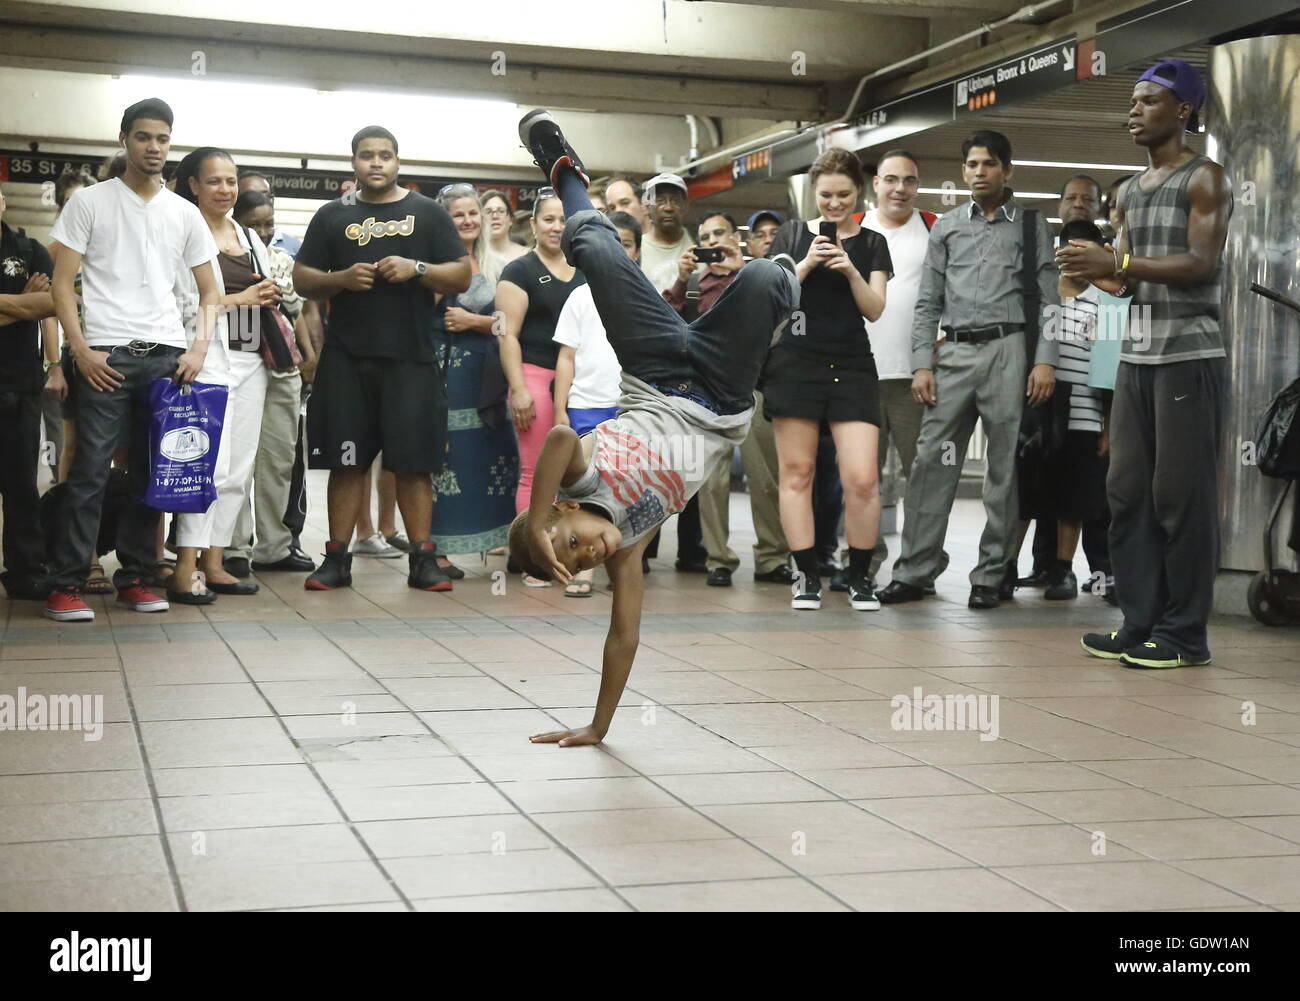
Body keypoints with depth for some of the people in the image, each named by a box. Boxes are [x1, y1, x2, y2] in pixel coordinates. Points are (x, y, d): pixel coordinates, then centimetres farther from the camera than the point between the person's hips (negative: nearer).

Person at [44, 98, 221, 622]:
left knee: (151, 474, 5)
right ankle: (65, 586, -2)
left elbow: (210, 291, 15)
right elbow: (62, 283, 1)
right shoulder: (89, 202, 4)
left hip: (167, 356, 3)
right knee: (90, 474, -7)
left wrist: (198, 349, 0)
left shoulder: (185, 213, 13)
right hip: (106, 356, -3)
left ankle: (134, 578, 15)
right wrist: (80, 350, -11)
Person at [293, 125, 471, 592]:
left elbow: (462, 275, 6)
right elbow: (301, 278, 11)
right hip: (346, 357, 1)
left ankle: (422, 559, 4)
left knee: (414, 462, -1)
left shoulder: (427, 213, 10)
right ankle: (337, 559, 9)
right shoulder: (332, 216, 13)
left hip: (411, 358, -1)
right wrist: (341, 279, -8)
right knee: (346, 462, 3)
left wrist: (416, 268, -11)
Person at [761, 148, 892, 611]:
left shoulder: (872, 243, 11)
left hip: (852, 366, 0)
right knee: (797, 470, 1)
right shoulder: (793, 233, 9)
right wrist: (807, 263, -12)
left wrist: (851, 272, -11)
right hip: (796, 361, 0)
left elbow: (875, 309, 5)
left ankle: (860, 577, 6)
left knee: (862, 479, -9)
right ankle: (807, 576, 9)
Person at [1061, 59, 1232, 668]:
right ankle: (1140, 624, 11)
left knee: (1181, 495, -7)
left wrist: (1117, 260, -22)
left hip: (1189, 354, -7)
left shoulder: (1204, 179, -3)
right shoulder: (1130, 191, 19)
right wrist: (1093, 272, -3)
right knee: (1127, 491, 5)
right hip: (1136, 354, 7)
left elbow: (1201, 263, -15)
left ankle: (1183, 635, -1)